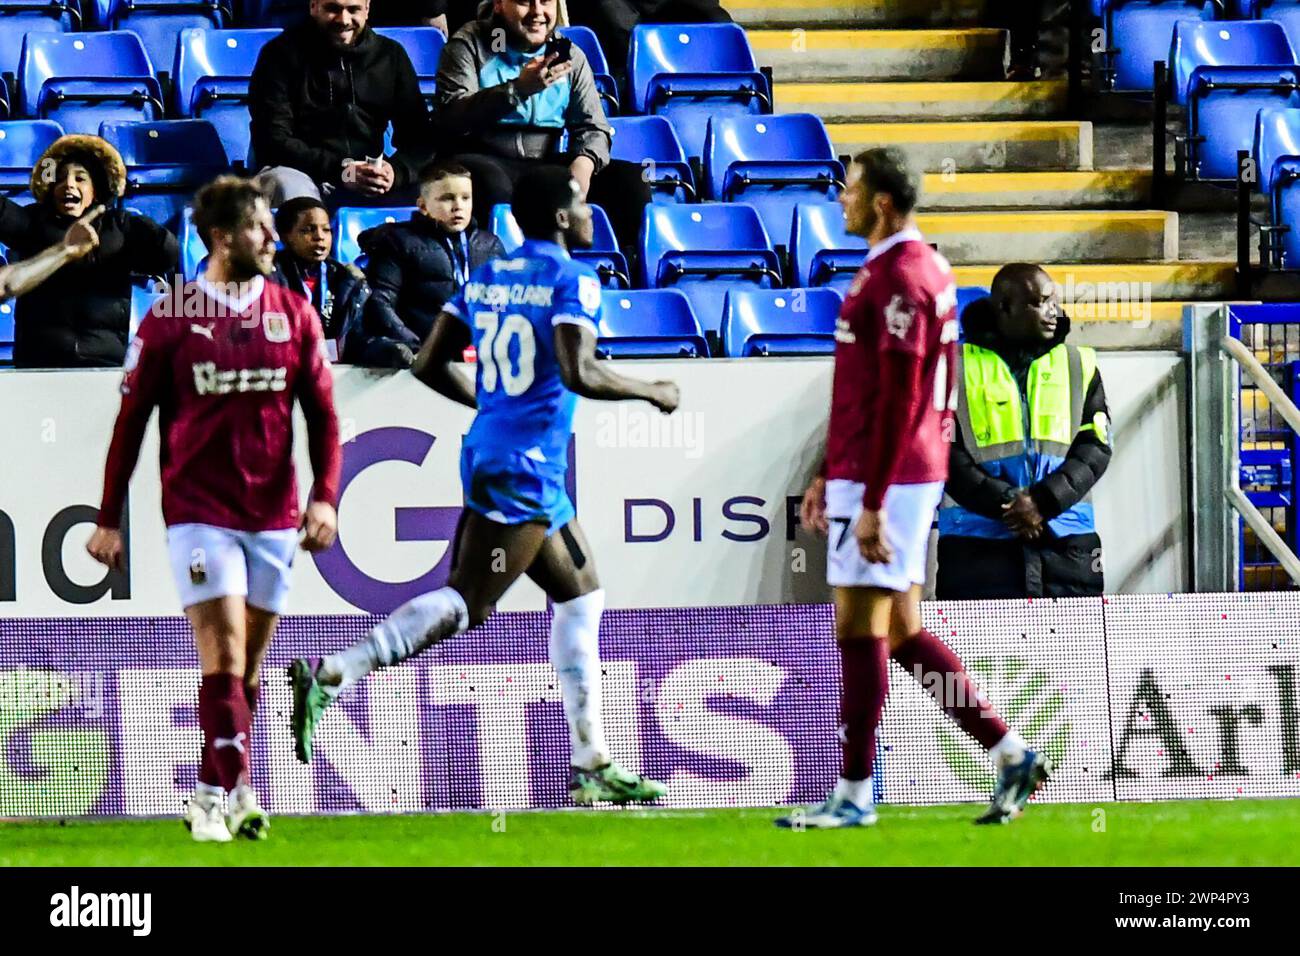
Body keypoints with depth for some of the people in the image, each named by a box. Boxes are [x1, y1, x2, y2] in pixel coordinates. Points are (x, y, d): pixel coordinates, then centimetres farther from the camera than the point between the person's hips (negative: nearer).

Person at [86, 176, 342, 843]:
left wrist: (324, 498, -3)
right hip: (199, 511, -4)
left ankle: (211, 794, 20)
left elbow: (322, 413, 10)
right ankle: (235, 792, -16)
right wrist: (108, 520, 3)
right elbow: (131, 421, 3)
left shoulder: (293, 314, 6)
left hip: (273, 514, 4)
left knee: (247, 664, 9)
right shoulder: (170, 319, -3)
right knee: (223, 656, -13)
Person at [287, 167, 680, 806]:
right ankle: (331, 675, -25)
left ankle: (592, 766, 20)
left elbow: (429, 365, 13)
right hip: (524, 470, -9)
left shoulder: (485, 277, 13)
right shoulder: (573, 281, -9)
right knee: (464, 605, -13)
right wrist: (650, 392, -7)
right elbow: (578, 374, -22)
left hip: (489, 447, 9)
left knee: (582, 596, 18)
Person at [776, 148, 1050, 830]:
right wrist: (830, 475, 25)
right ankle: (1011, 755, 13)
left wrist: (872, 503, -21)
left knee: (859, 631, -5)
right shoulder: (924, 270, 16)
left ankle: (853, 795, 0)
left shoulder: (898, 280, -16)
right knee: (902, 632, 13)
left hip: (885, 480, -10)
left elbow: (898, 401, -20)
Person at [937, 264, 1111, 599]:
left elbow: (1095, 447, 5)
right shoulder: (957, 367, 5)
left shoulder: (1079, 365, 14)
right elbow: (943, 451, -2)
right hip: (978, 547, -2)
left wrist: (1044, 502, -11)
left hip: (1067, 545, 2)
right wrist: (1005, 503, -14)